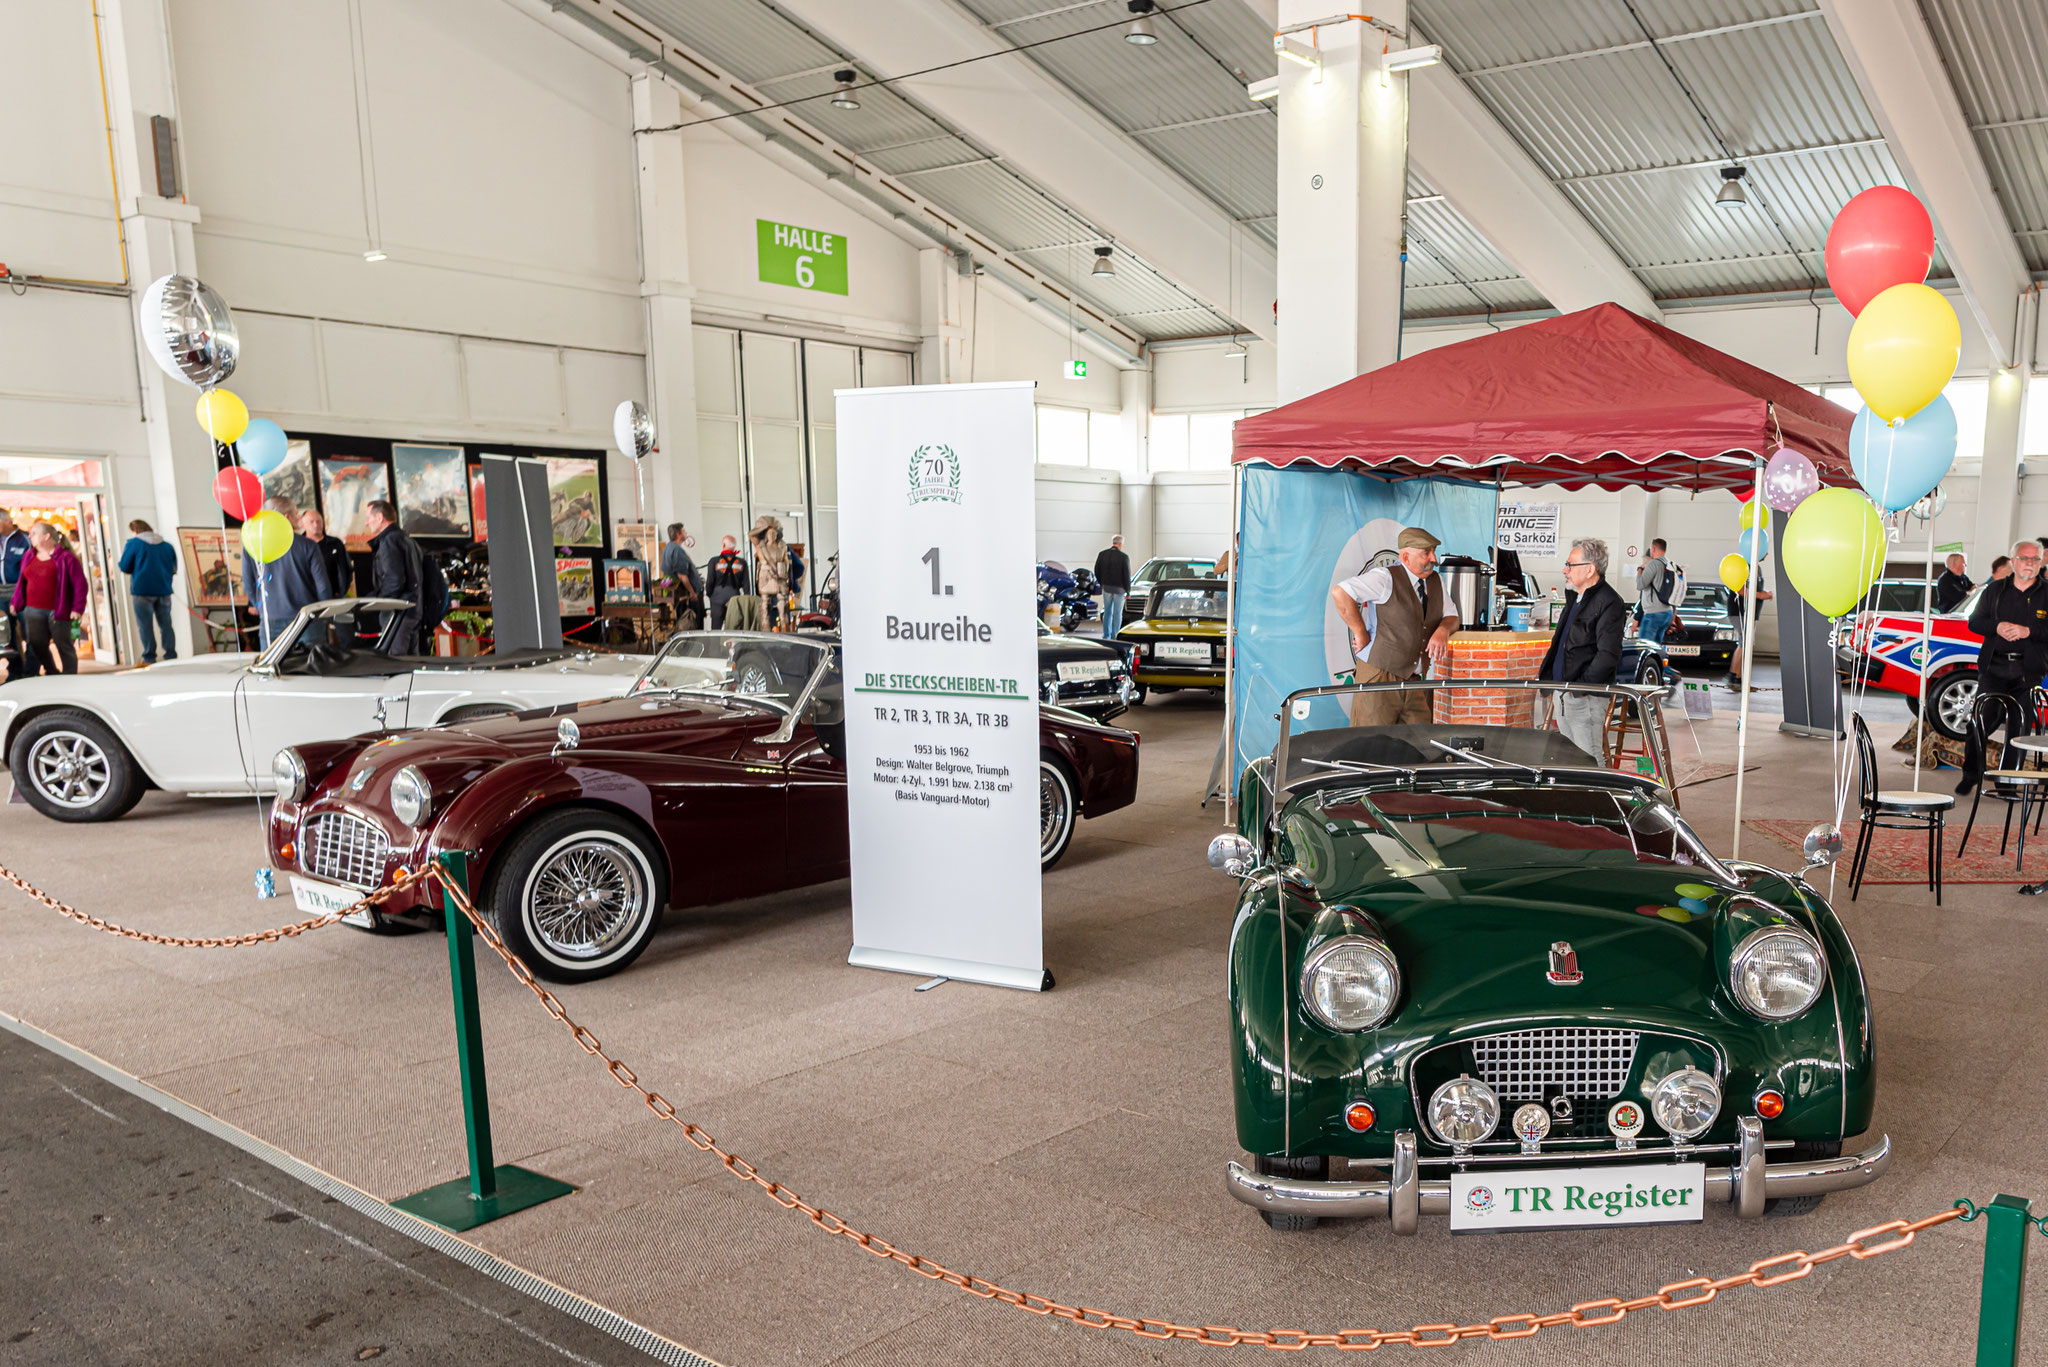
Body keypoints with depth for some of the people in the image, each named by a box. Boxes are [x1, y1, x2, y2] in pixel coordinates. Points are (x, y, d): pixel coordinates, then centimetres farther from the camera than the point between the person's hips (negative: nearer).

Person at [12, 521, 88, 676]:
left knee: (64, 647, 2)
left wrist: (77, 608, -14)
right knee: (37, 647, 9)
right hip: (33, 612, 6)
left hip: (57, 611, -6)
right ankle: (53, 675, 25)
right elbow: (22, 582, 20)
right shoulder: (29, 557, 13)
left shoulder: (65, 558, -6)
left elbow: (80, 584, -9)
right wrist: (15, 603, 14)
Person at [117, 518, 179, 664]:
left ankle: (149, 657, -2)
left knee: (145, 625, 1)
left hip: (142, 590, -4)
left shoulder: (133, 544, -4)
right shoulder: (166, 545, 10)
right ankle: (171, 655, 3)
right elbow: (174, 568, 15)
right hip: (163, 590, 4)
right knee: (165, 623, 8)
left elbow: (125, 567, -2)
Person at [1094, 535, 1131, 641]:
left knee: (1107, 612, 14)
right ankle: (1114, 637, 5)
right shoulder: (1124, 557, -12)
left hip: (1106, 587, 4)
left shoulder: (1102, 554, 0)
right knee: (1117, 614, 5)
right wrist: (1128, 591, -2)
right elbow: (1126, 575, -10)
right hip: (1119, 588, -4)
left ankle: (1106, 636, 14)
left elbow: (1097, 571, 6)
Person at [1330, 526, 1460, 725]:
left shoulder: (1436, 581, 12)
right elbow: (1340, 593, -22)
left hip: (1413, 680, 7)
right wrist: (1360, 633, -17)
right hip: (1379, 677, -7)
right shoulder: (1386, 578, -13)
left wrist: (1443, 630, -6)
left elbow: (1451, 616, 19)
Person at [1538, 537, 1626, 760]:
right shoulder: (1574, 596, 17)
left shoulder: (1609, 603, -13)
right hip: (1562, 694, 10)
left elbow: (1608, 655, -21)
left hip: (1586, 698, -10)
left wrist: (1580, 687, -17)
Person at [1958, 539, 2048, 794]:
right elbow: (1974, 622, 8)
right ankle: (1971, 773, 5)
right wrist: (1997, 627, -10)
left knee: (2019, 726, 1)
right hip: (1994, 666, 1)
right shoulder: (1994, 590, 11)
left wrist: (2028, 631, -18)